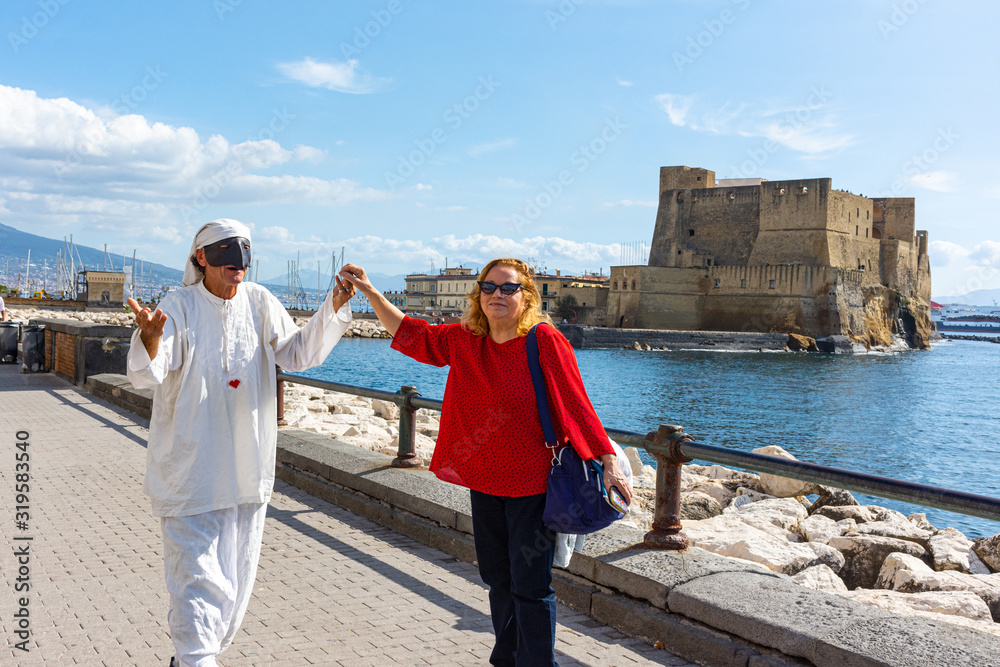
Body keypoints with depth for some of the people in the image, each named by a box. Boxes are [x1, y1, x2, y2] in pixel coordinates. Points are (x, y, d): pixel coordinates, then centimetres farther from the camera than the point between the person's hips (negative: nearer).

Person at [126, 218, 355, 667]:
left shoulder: (258, 302, 3)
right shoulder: (180, 306, -10)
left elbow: (297, 353, 5)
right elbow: (146, 375, -21)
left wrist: (334, 309, -7)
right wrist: (150, 338, -43)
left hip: (247, 473, 5)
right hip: (191, 474, -5)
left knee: (235, 581, 18)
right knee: (200, 582, -8)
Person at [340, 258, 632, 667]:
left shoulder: (545, 341, -12)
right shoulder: (463, 340, 4)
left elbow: (576, 405, -12)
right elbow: (411, 335, 14)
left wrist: (608, 460, -15)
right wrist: (368, 291, 10)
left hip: (533, 484, -6)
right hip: (484, 481, 6)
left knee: (530, 585, 0)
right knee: (498, 578, 19)